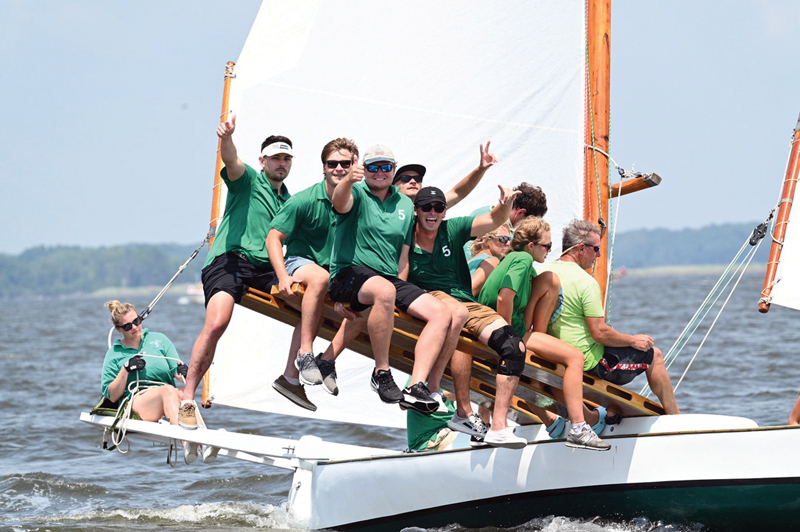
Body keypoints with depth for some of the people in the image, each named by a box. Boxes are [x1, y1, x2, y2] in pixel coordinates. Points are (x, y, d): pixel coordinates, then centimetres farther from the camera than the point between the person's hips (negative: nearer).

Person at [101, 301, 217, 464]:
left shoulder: (158, 339, 20)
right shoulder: (114, 354, 15)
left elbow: (176, 371, 12)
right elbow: (112, 396, 9)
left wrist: (181, 372, -12)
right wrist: (126, 369, -4)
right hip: (136, 400, -2)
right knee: (168, 391, -35)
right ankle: (186, 444, -59)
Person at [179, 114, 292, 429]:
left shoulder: (290, 201, 26)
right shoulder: (248, 180, 8)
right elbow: (231, 160, -14)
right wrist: (226, 138, -36)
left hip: (266, 268, 6)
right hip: (230, 259, -6)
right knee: (216, 324, -27)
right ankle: (187, 398, -20)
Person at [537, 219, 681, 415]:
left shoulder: (543, 272, 2)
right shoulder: (586, 282, -22)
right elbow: (600, 333, -22)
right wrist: (633, 340, -5)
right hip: (588, 364, -8)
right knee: (653, 354, 11)